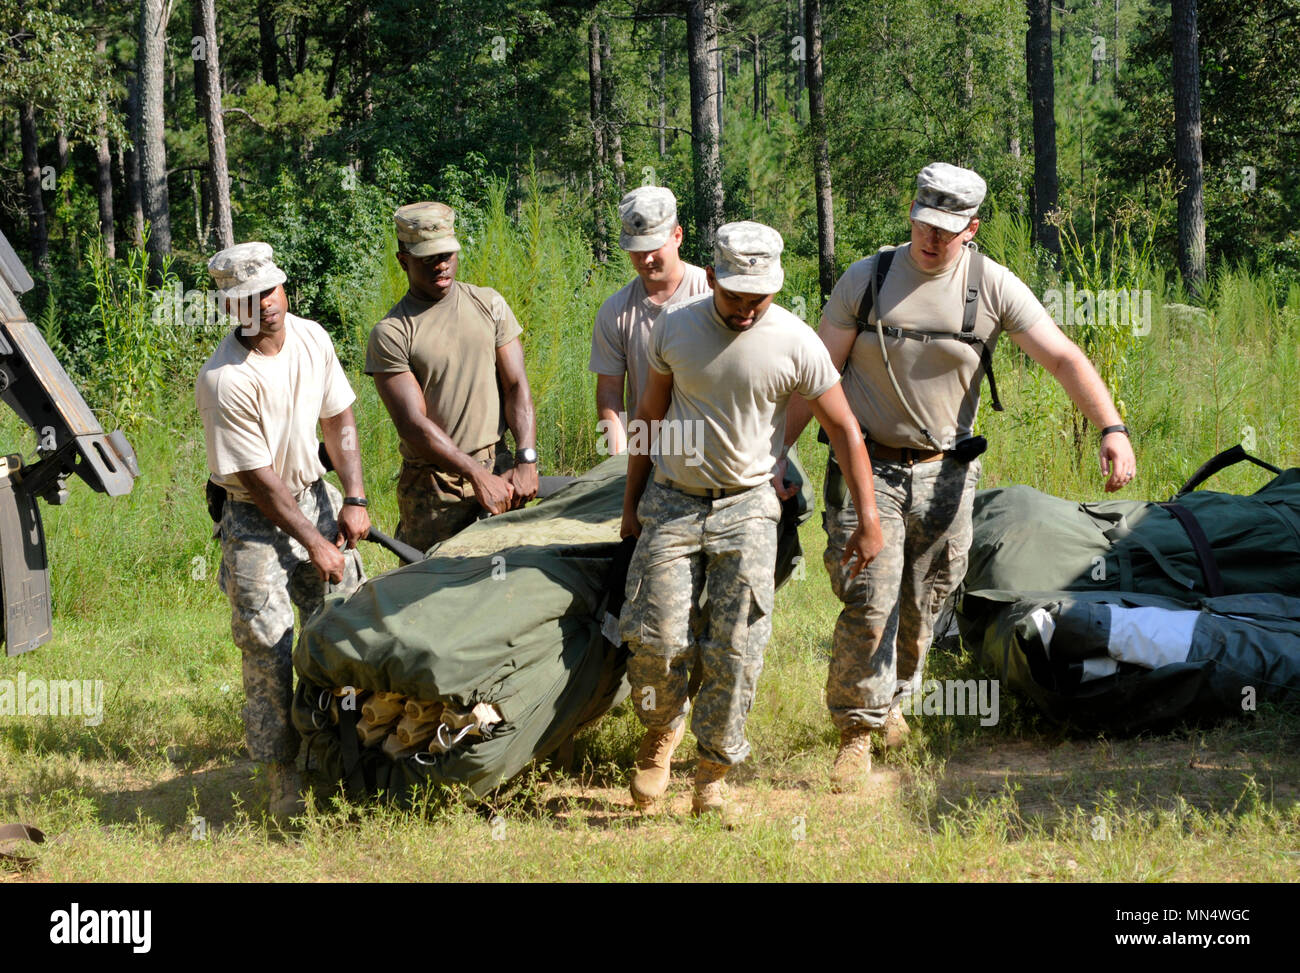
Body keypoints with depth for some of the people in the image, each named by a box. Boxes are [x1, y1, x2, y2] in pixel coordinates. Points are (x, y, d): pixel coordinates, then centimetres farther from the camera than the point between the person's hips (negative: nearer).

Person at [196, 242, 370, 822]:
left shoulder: (311, 339, -6)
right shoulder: (224, 380, -26)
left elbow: (338, 421, 7)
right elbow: (259, 478, -21)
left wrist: (354, 501, -2)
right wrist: (312, 542, -16)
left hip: (314, 495, 6)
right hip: (254, 517, -6)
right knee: (269, 648, -9)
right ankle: (284, 786, -3)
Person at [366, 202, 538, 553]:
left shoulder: (489, 305, 8)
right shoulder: (390, 333, -7)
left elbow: (516, 387, 6)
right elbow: (413, 424, -13)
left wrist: (526, 461, -8)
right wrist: (478, 476, -18)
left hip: (498, 469, 3)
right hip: (433, 491, -3)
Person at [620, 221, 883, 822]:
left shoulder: (795, 343, -8)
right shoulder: (676, 329, -2)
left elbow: (844, 429, -2)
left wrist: (868, 520, -5)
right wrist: (632, 500, 15)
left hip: (747, 508, -1)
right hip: (672, 502, 1)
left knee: (737, 649, -6)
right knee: (654, 636, -7)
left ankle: (713, 777, 4)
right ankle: (661, 730, 22)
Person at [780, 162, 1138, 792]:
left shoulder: (992, 287, -3)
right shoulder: (865, 280, -3)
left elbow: (1063, 358, -9)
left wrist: (1112, 427, -22)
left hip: (944, 473, 1)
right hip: (867, 466, -1)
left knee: (923, 607, 9)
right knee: (868, 604, -11)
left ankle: (892, 703, 35)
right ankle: (857, 731, 3)